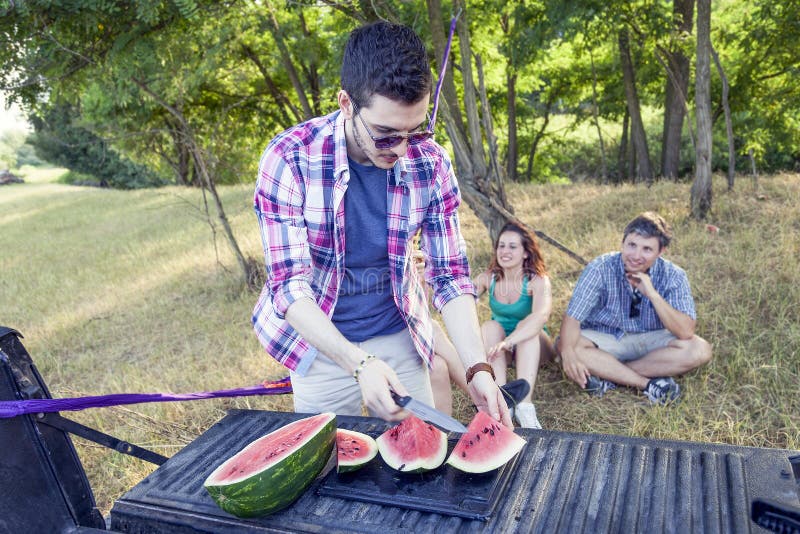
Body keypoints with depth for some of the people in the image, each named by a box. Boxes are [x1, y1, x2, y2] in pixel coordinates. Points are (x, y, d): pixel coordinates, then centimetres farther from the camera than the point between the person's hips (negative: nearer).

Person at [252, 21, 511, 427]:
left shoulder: (431, 164, -13)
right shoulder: (289, 159, -22)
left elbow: (449, 274, -9)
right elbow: (290, 284, -23)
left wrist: (476, 368, -20)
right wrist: (360, 363, -35)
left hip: (399, 337, 3)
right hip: (322, 346, -2)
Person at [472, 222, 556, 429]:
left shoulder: (538, 280, -20)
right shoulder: (488, 278, -7)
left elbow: (541, 315, -40)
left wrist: (508, 341, -54)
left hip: (533, 348, -2)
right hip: (499, 348, 2)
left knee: (527, 327, -33)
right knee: (490, 326, -28)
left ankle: (524, 404, -42)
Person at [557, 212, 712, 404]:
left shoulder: (673, 276, -14)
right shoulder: (601, 269, -19)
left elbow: (686, 332, -22)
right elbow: (573, 316, -24)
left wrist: (652, 294, -33)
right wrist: (568, 352, -44)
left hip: (648, 341, 2)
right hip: (603, 338, -2)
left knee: (700, 350, -24)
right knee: (574, 348, -33)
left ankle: (609, 374, -22)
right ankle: (649, 384, -23)